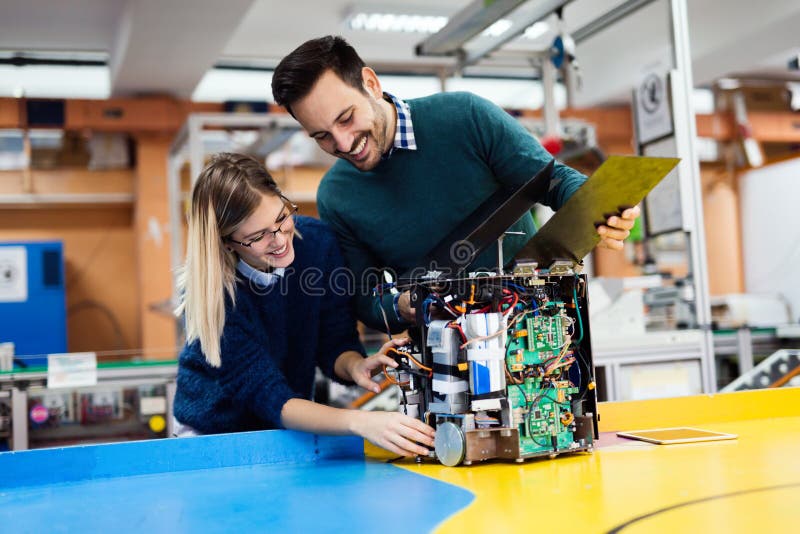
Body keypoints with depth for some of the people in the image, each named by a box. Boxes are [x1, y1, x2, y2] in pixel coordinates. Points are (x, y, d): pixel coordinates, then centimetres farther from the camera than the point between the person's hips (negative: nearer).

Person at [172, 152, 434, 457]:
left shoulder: (318, 241, -15)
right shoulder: (210, 291, -26)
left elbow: (335, 345, -6)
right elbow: (269, 397, -29)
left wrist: (354, 366, -30)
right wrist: (358, 422, -43)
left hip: (291, 427, 4)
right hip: (212, 434, -4)